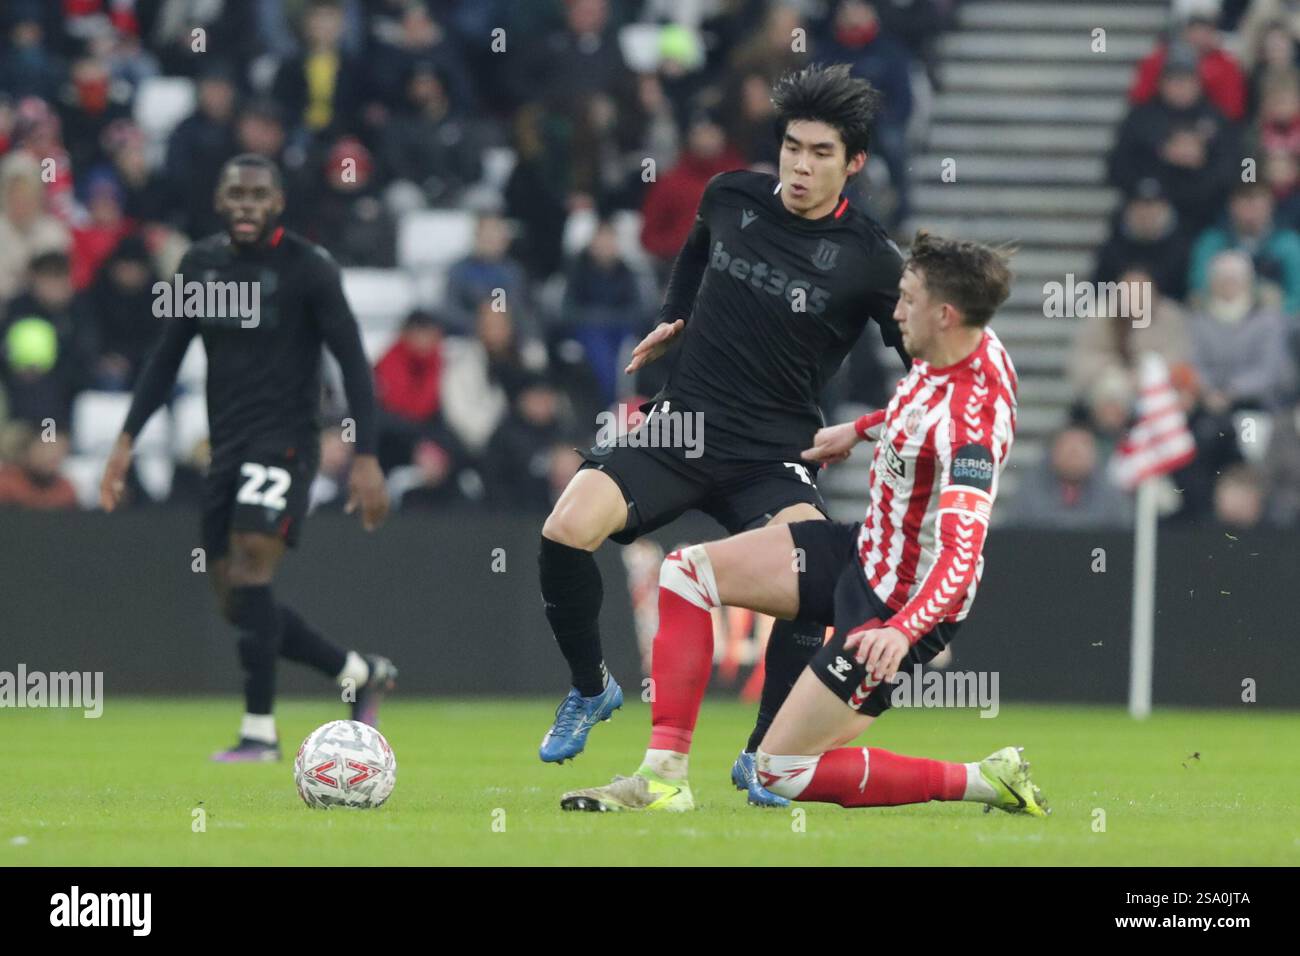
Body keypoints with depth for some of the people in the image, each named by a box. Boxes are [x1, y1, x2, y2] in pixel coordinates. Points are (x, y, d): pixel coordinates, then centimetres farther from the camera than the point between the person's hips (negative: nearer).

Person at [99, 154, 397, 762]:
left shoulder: (308, 268, -7)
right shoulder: (200, 265, 9)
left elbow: (353, 364, -8)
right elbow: (167, 358, 17)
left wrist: (366, 458, -15)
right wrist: (127, 440, 9)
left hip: (285, 440, -7)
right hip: (227, 447, 7)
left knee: (249, 569, -22)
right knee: (236, 605, 6)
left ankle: (259, 731, -19)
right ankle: (361, 674, 23)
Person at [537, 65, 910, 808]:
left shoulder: (867, 259, -8)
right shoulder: (732, 198, 2)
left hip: (775, 457, -2)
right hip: (683, 428, 2)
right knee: (565, 530, -22)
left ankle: (762, 757, -8)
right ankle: (591, 689, 7)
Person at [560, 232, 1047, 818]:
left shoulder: (972, 418, -32)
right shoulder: (972, 346, -4)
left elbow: (962, 551, -41)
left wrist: (902, 630, -53)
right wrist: (858, 430, 23)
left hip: (903, 607, -10)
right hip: (864, 551, 10)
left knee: (780, 771, -5)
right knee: (686, 571, 4)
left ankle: (983, 781, 2)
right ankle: (664, 778, -1)